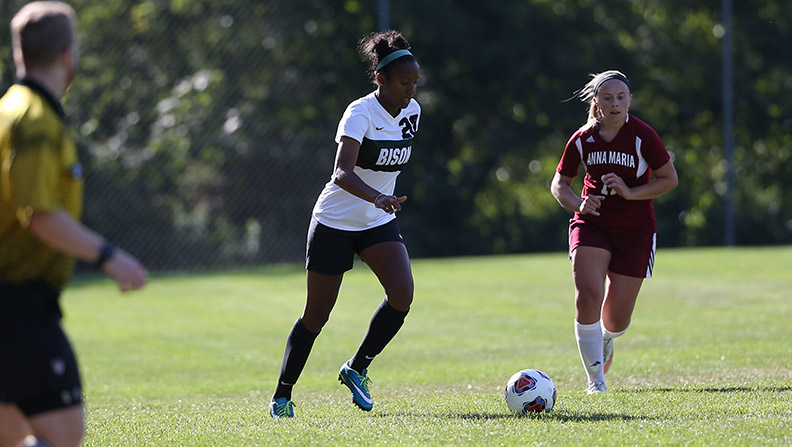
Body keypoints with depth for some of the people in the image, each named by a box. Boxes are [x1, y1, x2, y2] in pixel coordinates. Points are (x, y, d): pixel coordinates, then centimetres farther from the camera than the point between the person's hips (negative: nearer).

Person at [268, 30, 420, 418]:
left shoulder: (411, 112, -1)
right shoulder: (360, 113, -22)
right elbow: (342, 173, -36)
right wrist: (377, 197, -51)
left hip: (379, 224, 5)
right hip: (335, 222, -5)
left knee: (402, 294, -18)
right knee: (317, 315, 2)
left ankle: (357, 369, 2)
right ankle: (282, 396, 19)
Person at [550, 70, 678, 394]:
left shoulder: (642, 136, -13)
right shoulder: (582, 140, -6)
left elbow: (669, 179, -6)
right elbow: (559, 183, 6)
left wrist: (630, 192, -20)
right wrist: (579, 204, -15)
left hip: (636, 232, -1)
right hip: (592, 224, 1)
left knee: (616, 320, 1)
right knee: (588, 296, -22)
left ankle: (606, 339, 42)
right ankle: (596, 380, -6)